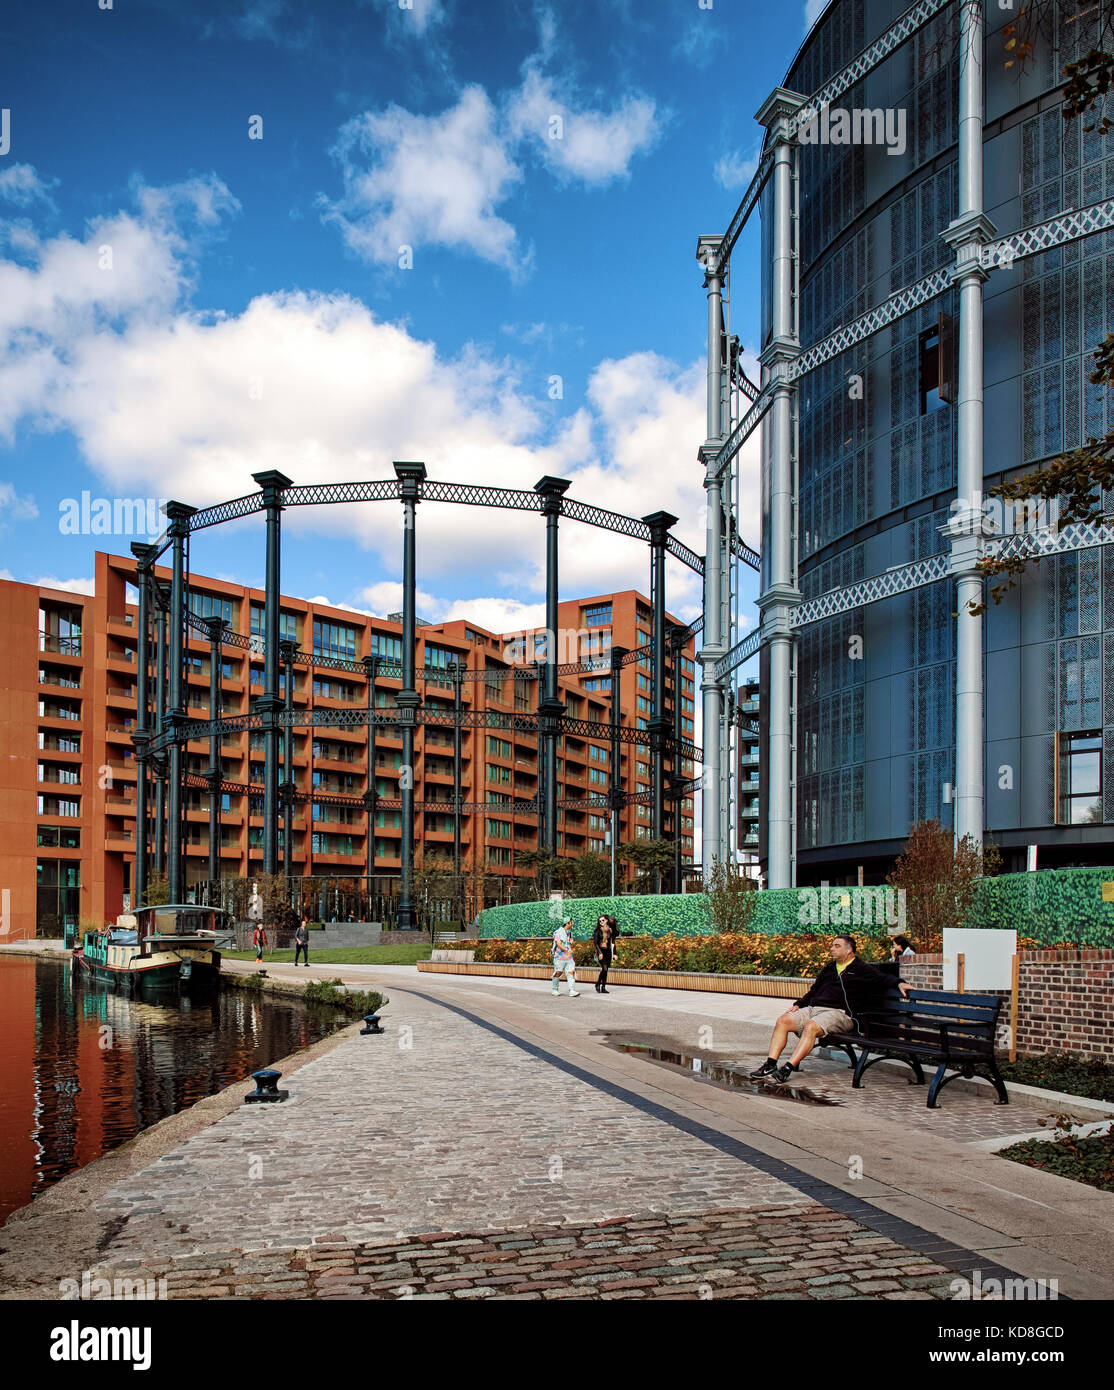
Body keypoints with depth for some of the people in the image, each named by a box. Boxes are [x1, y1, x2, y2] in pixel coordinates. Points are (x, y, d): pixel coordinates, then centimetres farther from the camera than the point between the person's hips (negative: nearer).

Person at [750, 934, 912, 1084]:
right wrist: (798, 1005, 20)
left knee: (811, 1027, -35)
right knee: (783, 1021, -15)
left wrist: (899, 983, -20)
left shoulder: (862, 969, 10)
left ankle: (787, 1070, -41)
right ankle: (770, 1065, -20)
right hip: (813, 1008, 7)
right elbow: (814, 990, 32)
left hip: (839, 1013, -7)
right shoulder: (830, 968, 29)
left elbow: (884, 978, 0)